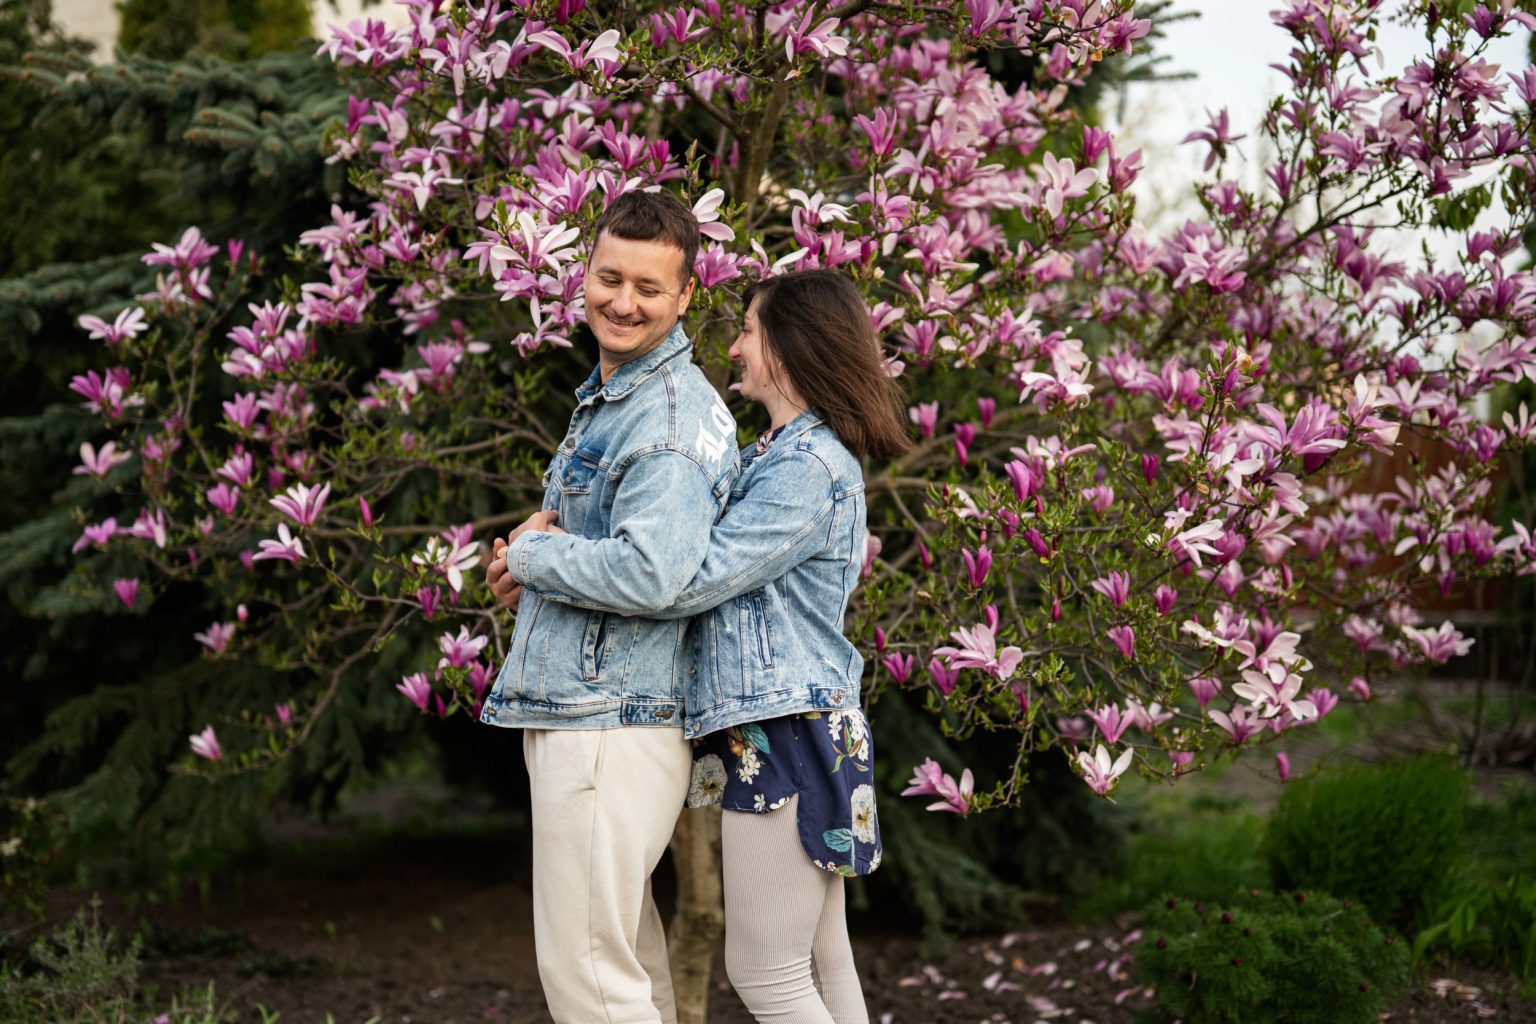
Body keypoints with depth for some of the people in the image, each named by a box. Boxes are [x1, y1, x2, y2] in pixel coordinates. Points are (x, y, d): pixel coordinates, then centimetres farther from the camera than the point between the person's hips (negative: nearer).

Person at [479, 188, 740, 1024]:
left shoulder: (672, 417, -16)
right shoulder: (608, 392, 16)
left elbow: (651, 572, -29)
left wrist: (529, 557, -13)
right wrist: (548, 524, 12)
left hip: (609, 727, -10)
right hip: (569, 716, 10)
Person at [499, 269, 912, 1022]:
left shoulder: (808, 468, -17)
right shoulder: (781, 454, 18)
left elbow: (688, 581, -23)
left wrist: (540, 561, -15)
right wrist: (555, 542, 10)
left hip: (784, 736, -10)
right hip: (787, 733, 10)